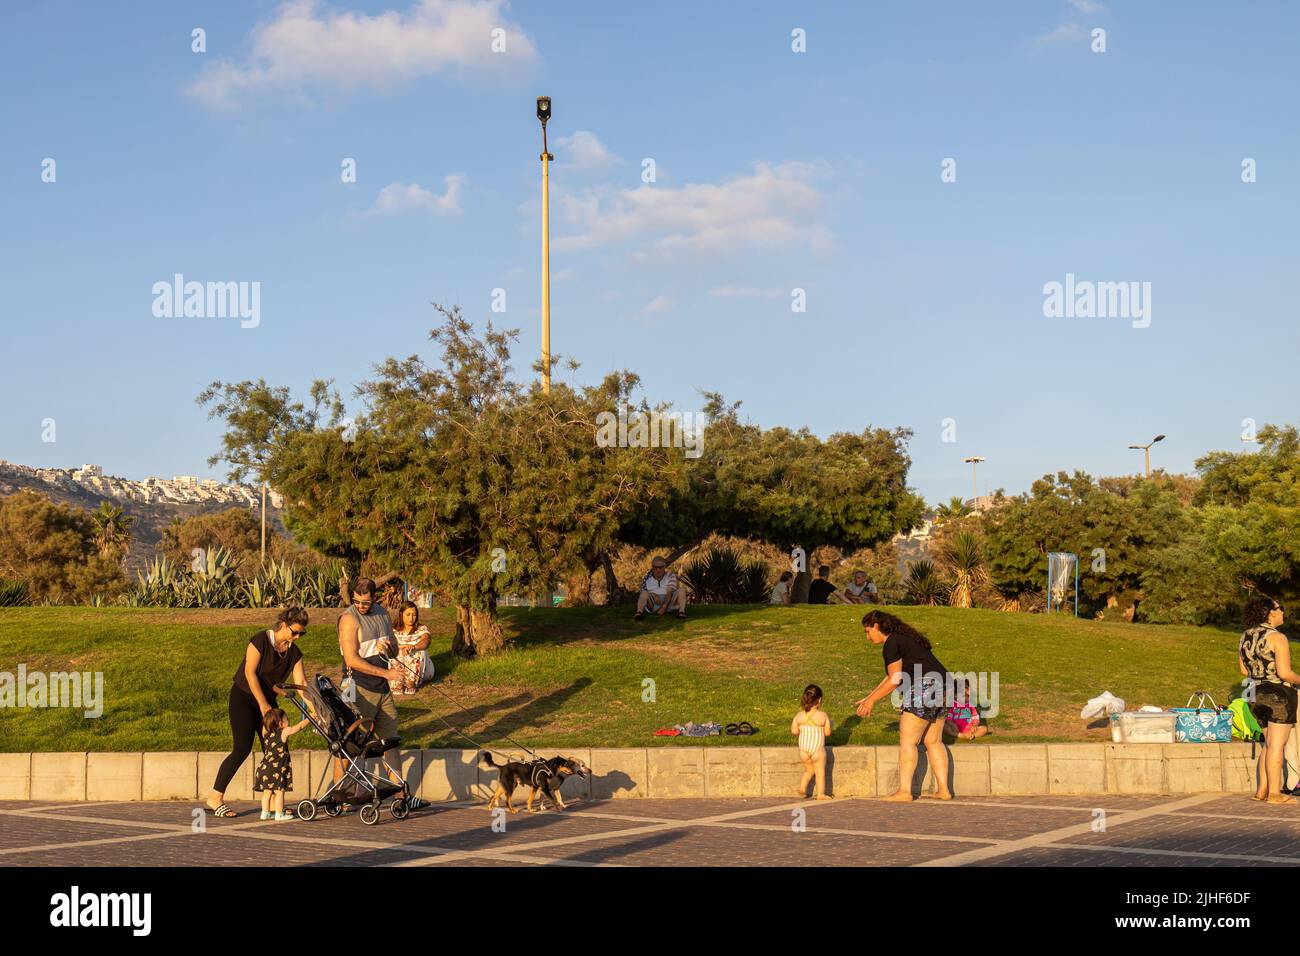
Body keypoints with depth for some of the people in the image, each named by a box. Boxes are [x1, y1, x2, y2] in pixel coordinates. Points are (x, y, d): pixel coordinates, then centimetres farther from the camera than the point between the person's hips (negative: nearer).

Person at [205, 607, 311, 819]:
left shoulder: (294, 652, 3)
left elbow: (300, 682, -3)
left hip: (267, 701, 7)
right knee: (242, 748, -15)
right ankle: (215, 798, -9)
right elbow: (250, 672, -19)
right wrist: (262, 704, -20)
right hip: (243, 698, -7)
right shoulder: (261, 640, -15)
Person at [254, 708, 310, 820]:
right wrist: (310, 718, 15)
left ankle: (265, 813, 15)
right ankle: (279, 814, -2)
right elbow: (299, 726, 3)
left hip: (264, 767, 7)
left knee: (267, 791, 12)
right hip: (276, 768, -7)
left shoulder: (266, 734, 13)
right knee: (279, 791, -2)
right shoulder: (284, 732, -5)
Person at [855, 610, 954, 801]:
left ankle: (904, 791, -9)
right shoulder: (903, 638, 22)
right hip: (940, 687, 10)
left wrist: (872, 700, -5)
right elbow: (893, 676, 24)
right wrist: (869, 697, 23)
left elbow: (895, 680, -13)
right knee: (933, 741, 15)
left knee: (907, 741, -6)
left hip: (924, 688, -10)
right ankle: (943, 790, 15)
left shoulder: (891, 644, -8)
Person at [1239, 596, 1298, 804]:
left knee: (1270, 743, 17)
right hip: (1280, 695, -8)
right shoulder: (1277, 638, -15)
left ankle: (1262, 789, 16)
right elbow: (1285, 673, -20)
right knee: (1277, 745, -3)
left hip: (1258, 694, 8)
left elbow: (1243, 669, 15)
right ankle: (1275, 794, -2)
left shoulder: (1246, 636, 8)